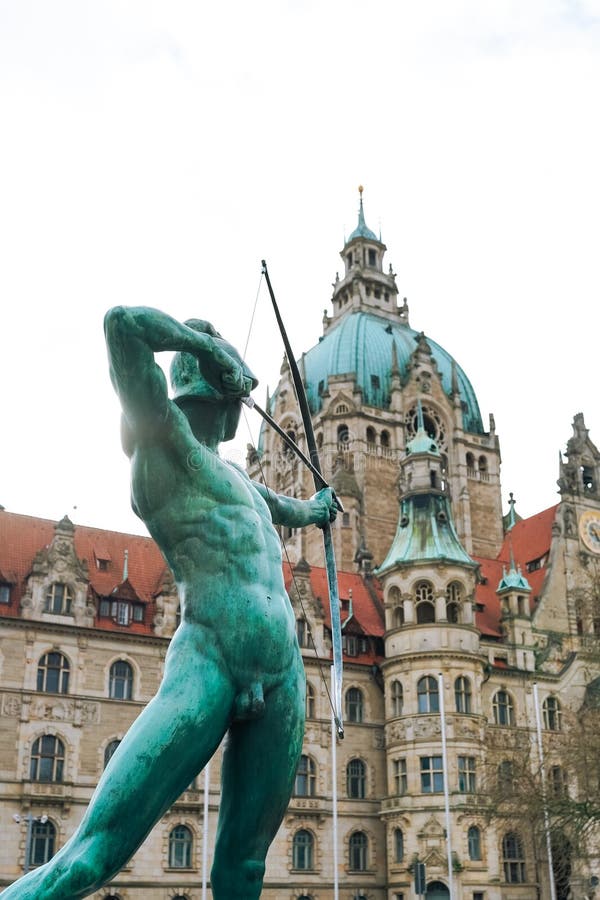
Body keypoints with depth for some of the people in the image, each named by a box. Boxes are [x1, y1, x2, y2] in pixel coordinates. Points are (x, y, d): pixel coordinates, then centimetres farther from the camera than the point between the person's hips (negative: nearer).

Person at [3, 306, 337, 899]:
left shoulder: (229, 472, 27)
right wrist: (206, 343, 1)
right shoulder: (163, 434, 2)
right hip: (207, 661, -8)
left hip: (283, 677, 8)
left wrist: (311, 509, 70)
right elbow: (123, 324, -14)